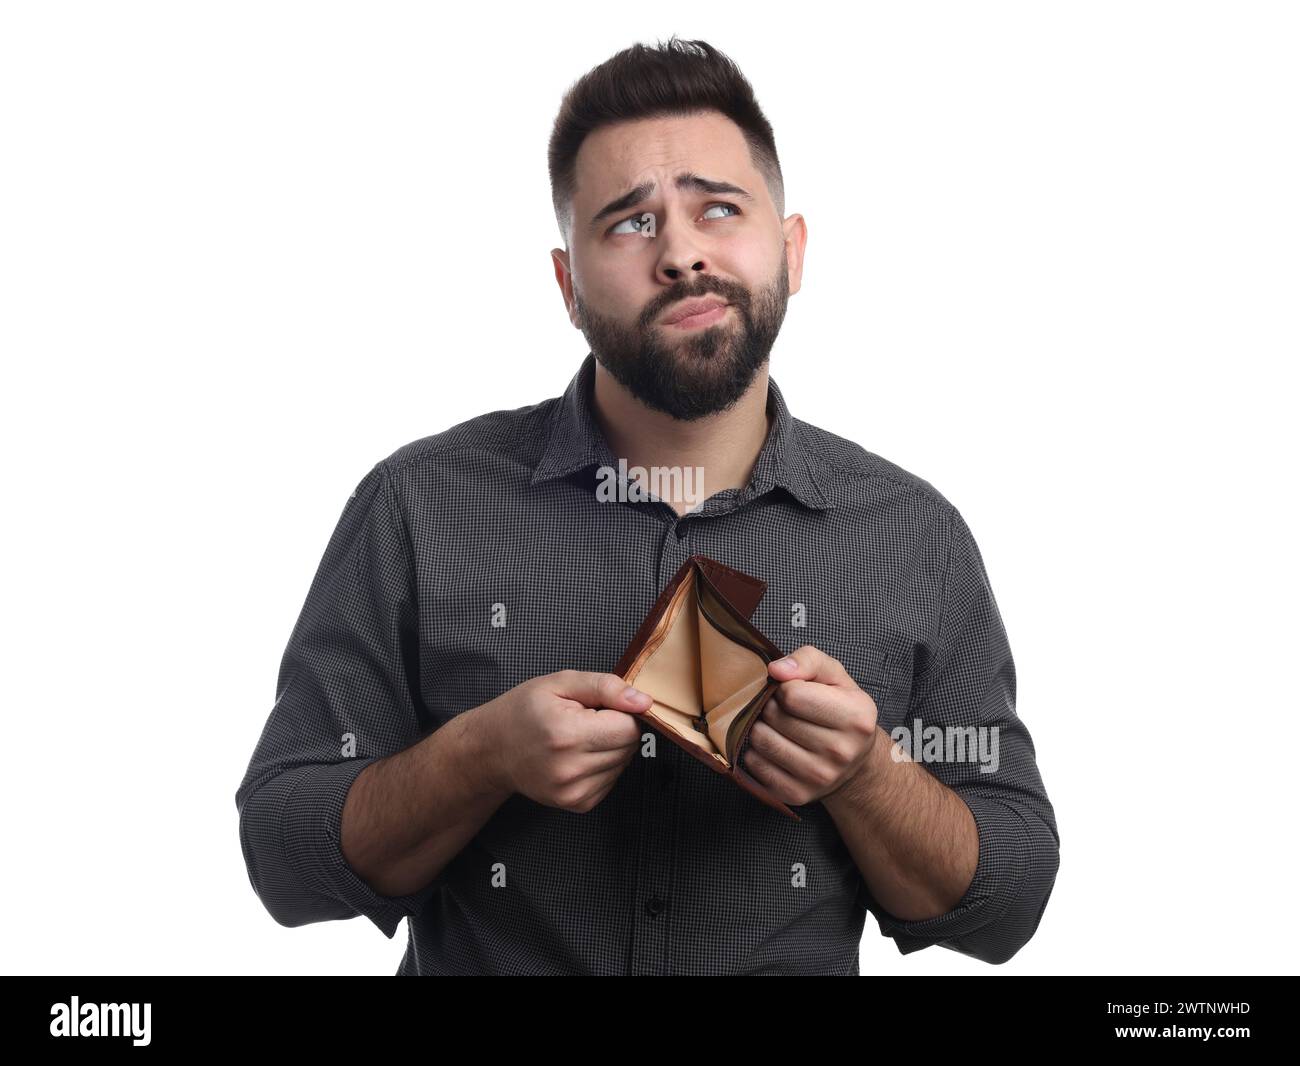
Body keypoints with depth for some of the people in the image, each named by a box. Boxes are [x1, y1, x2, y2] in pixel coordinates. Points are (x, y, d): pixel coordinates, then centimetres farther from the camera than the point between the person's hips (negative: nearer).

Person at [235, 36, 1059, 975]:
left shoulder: (916, 536, -2)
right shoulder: (419, 506, -5)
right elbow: (284, 859, -3)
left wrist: (864, 772, -16)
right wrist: (478, 756, -19)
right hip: (474, 957, 0)